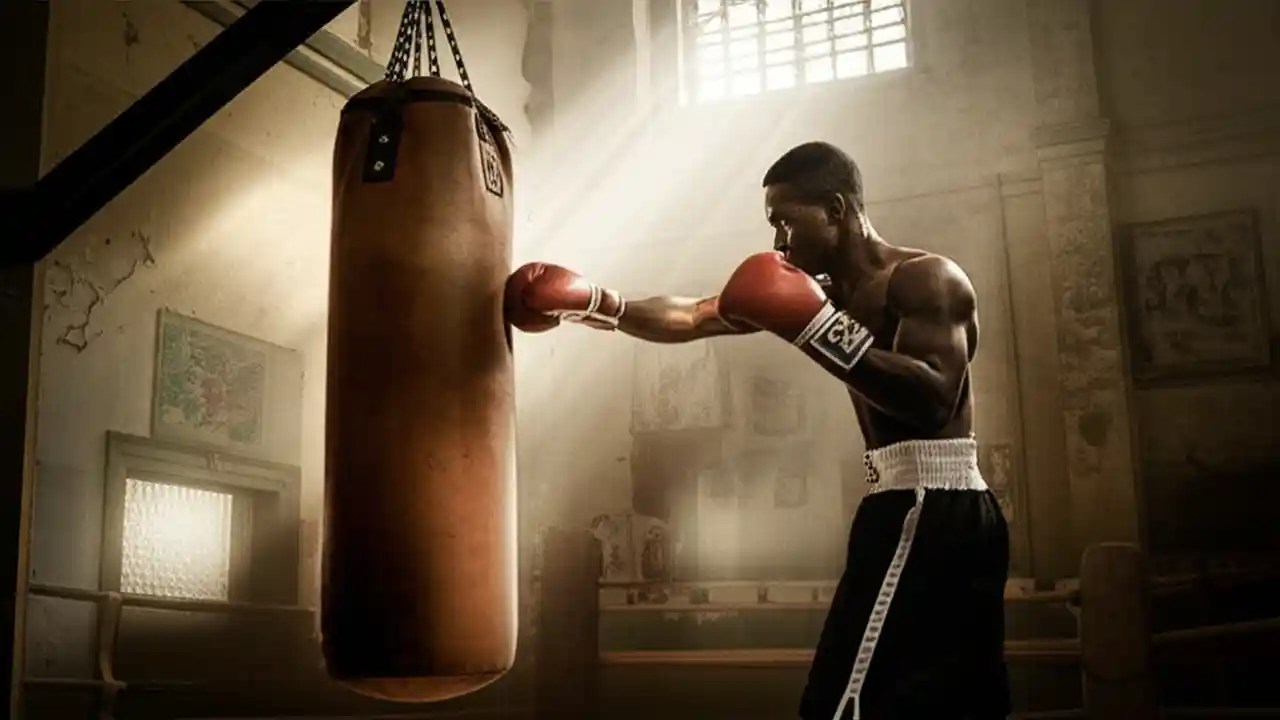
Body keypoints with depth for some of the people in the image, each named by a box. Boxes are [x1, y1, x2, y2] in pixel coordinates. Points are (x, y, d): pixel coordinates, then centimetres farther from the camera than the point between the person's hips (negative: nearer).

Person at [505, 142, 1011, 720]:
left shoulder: (927, 278, -9)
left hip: (927, 514, -9)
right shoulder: (827, 291, 15)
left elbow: (933, 399, -25)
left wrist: (820, 329, -25)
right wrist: (595, 304, 9)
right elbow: (691, 318, 16)